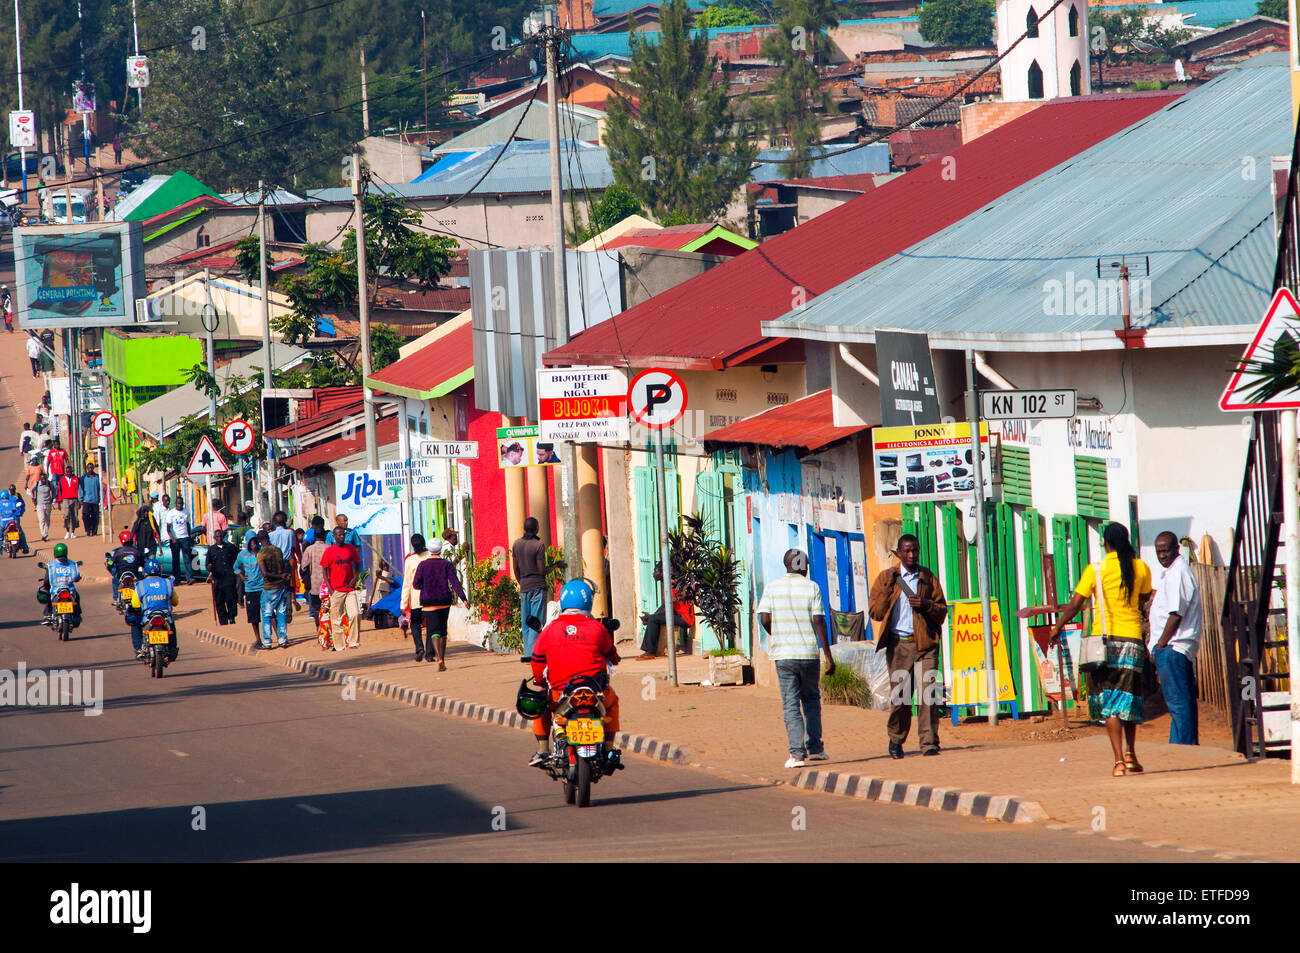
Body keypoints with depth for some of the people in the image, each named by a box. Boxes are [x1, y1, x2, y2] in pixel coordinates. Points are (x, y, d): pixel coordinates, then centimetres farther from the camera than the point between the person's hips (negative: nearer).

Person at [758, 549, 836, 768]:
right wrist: (828, 655, -4)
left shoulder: (772, 588, 1)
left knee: (790, 704, 1)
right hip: (809, 651, 0)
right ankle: (814, 748, 15)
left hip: (782, 652, 0)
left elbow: (765, 619, -4)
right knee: (811, 698, 17)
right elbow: (819, 622, -6)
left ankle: (797, 752, -8)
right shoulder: (812, 588, -2)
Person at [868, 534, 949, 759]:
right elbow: (876, 612, 1)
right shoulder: (886, 578, 8)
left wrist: (926, 605, -6)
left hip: (925, 643, 1)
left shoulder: (928, 578, 12)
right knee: (899, 695, -1)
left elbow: (942, 612, 14)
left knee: (927, 693, -10)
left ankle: (929, 743, -9)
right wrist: (888, 586, -9)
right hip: (899, 644, 0)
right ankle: (896, 740, 19)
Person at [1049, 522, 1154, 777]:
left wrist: (1057, 627, 11)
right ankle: (1130, 754, 10)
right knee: (1129, 697, 13)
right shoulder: (1141, 569, 3)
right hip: (1133, 638, 2)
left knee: (1109, 701, -1)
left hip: (1105, 637, -2)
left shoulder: (1096, 570, -5)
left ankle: (1119, 760, -9)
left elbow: (1074, 605, -3)